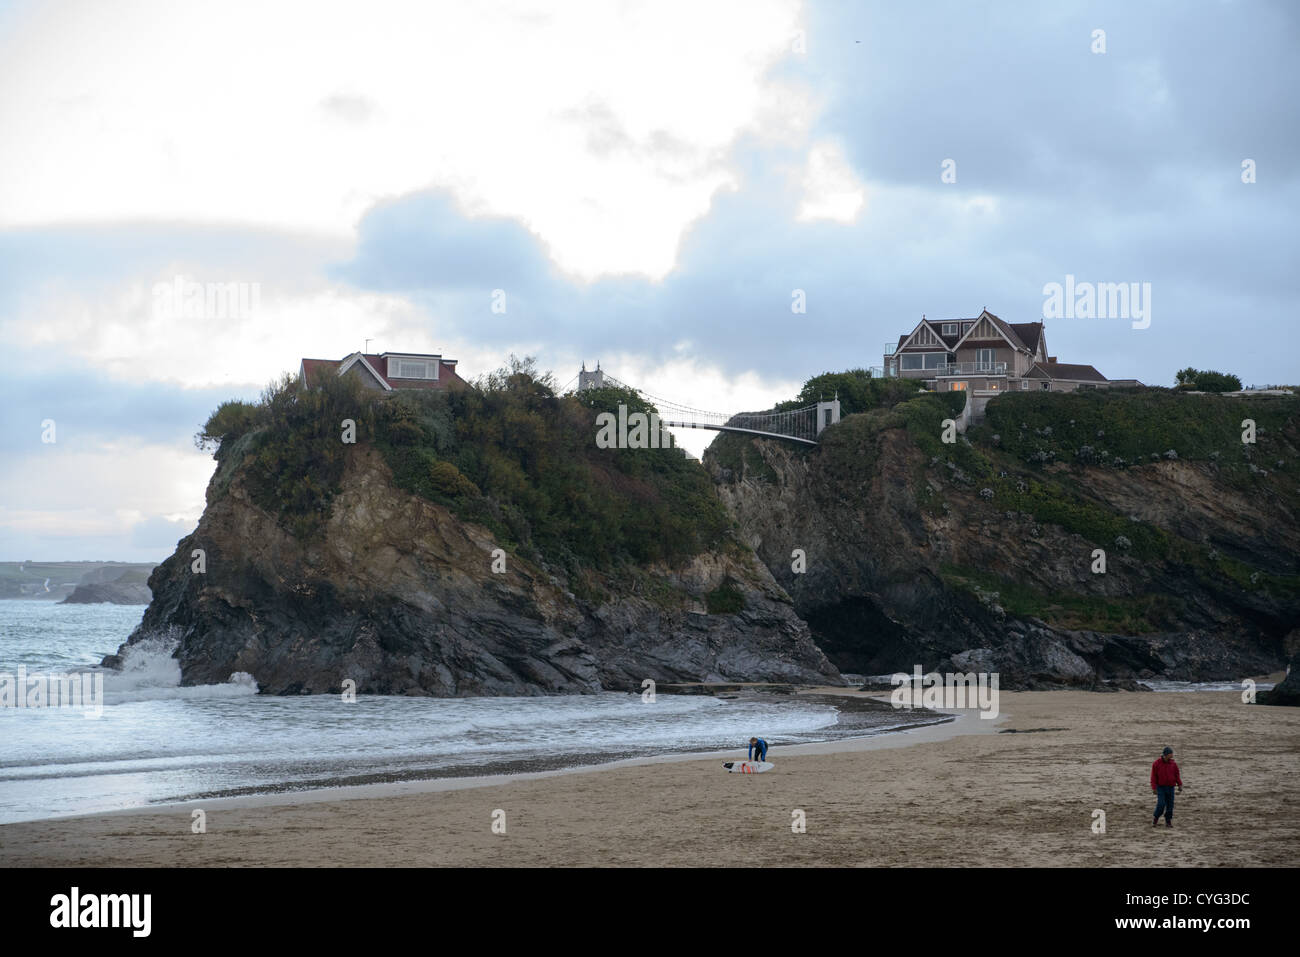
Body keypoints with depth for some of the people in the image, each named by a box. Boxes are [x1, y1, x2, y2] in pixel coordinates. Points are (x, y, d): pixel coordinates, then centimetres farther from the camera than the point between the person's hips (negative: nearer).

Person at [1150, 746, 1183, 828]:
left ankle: (1168, 822, 13)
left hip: (1170, 787, 3)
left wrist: (1180, 785, 1)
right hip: (1161, 787, -3)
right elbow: (1153, 776, -4)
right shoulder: (1157, 763, -6)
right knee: (1161, 804, -13)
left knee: (1170, 805, 1)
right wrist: (1154, 788, -9)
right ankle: (1155, 820, 6)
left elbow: (1177, 775, 9)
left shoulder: (1173, 764, 2)